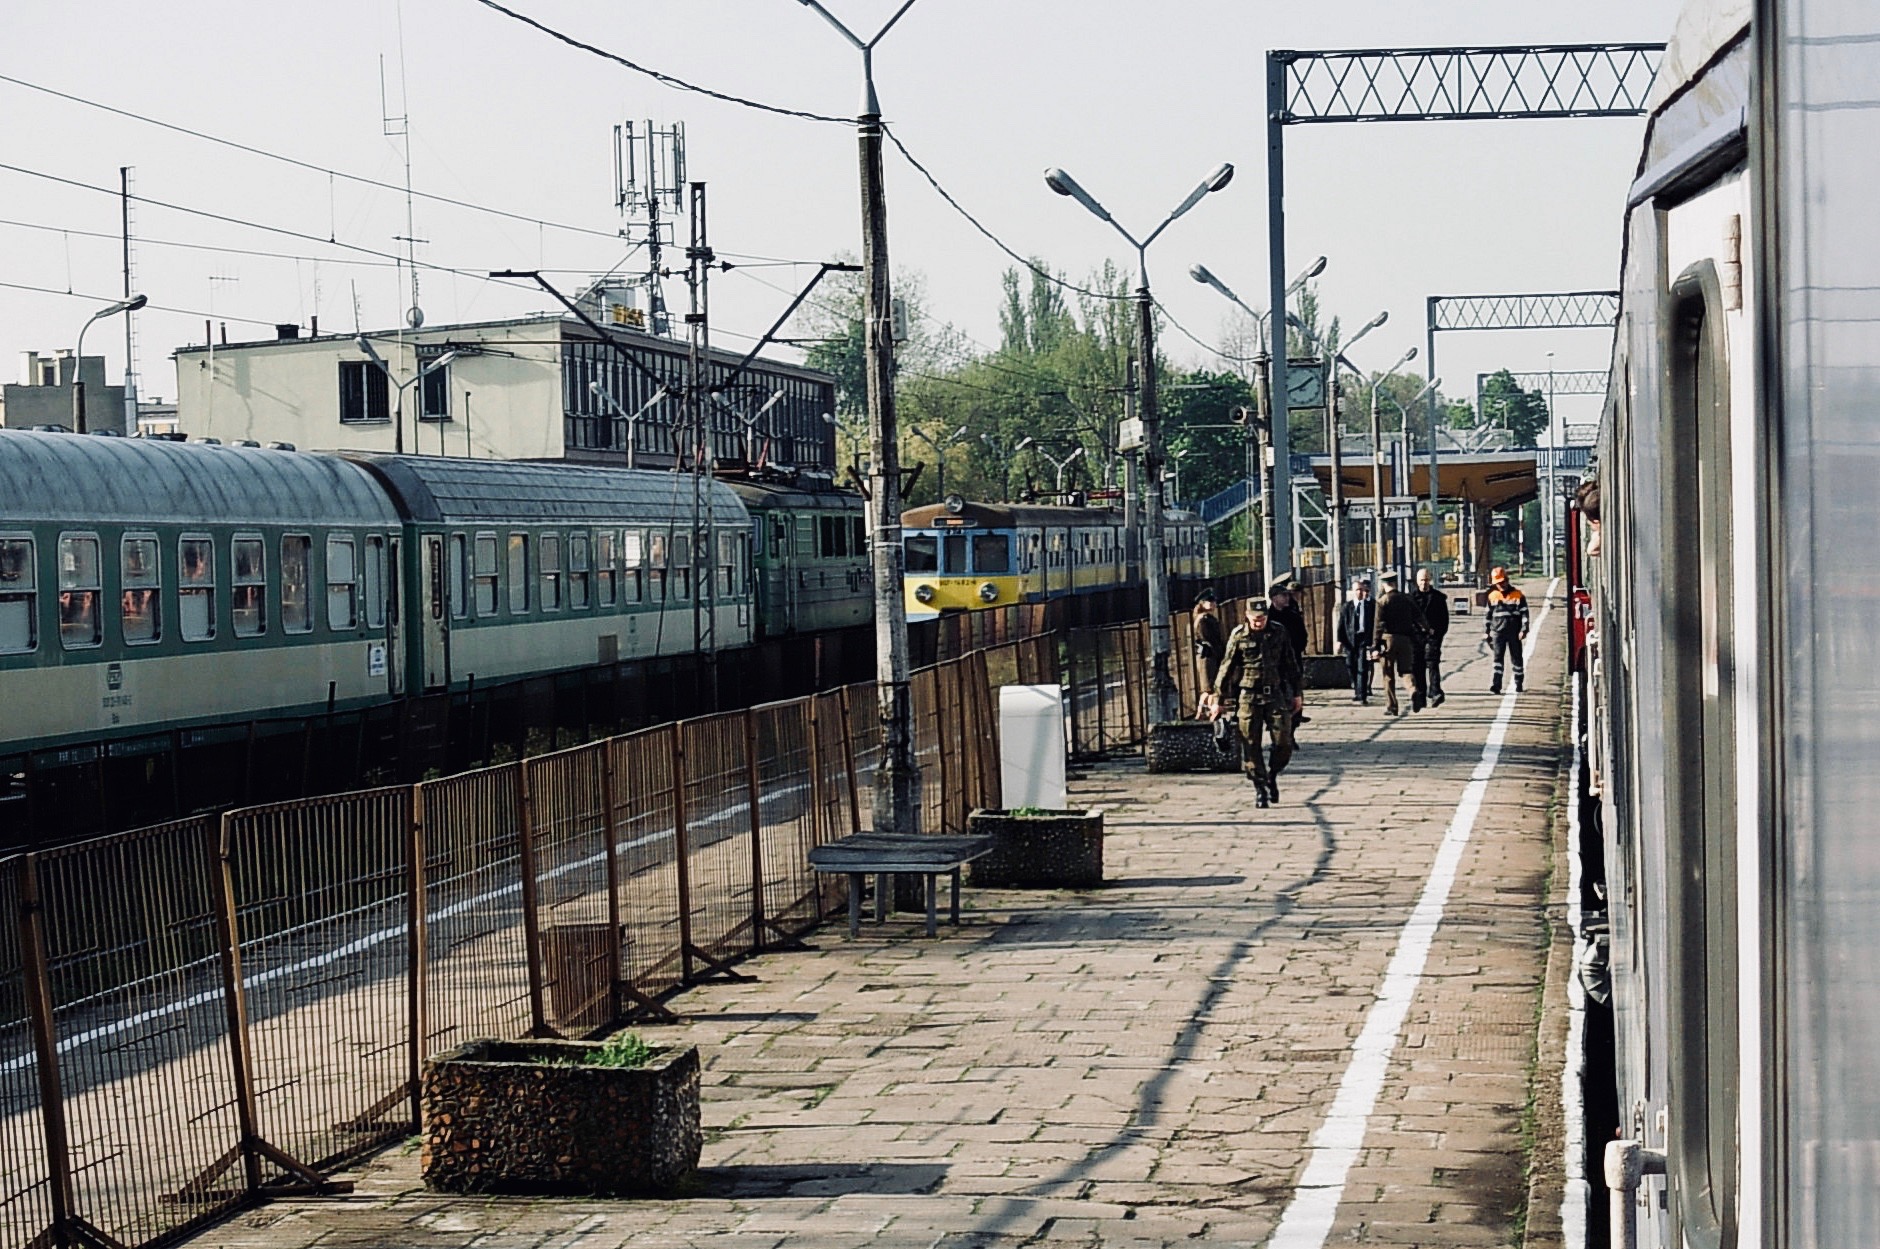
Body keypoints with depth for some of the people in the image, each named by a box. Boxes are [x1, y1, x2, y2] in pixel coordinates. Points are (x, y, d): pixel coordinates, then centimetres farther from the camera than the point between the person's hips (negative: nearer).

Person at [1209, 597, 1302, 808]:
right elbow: (1226, 669, 1)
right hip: (1248, 697, -1)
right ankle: (1260, 789, 10)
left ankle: (1272, 777, 22)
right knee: (1251, 746, -1)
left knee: (1284, 743, -4)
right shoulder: (1238, 636, -3)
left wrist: (1295, 694, 15)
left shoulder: (1278, 633, 3)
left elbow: (1291, 665, 13)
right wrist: (1219, 700, 2)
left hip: (1276, 695, 2)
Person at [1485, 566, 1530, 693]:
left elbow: (1524, 613, -3)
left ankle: (1518, 684, 22)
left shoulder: (1518, 594, -3)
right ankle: (1496, 686, -13)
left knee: (1516, 658, 8)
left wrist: (1524, 629, -11)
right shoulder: (1493, 595, 7)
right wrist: (1487, 631, 12)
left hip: (1514, 632, -2)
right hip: (1498, 632, 2)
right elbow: (1488, 615, 14)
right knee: (1497, 658, -7)